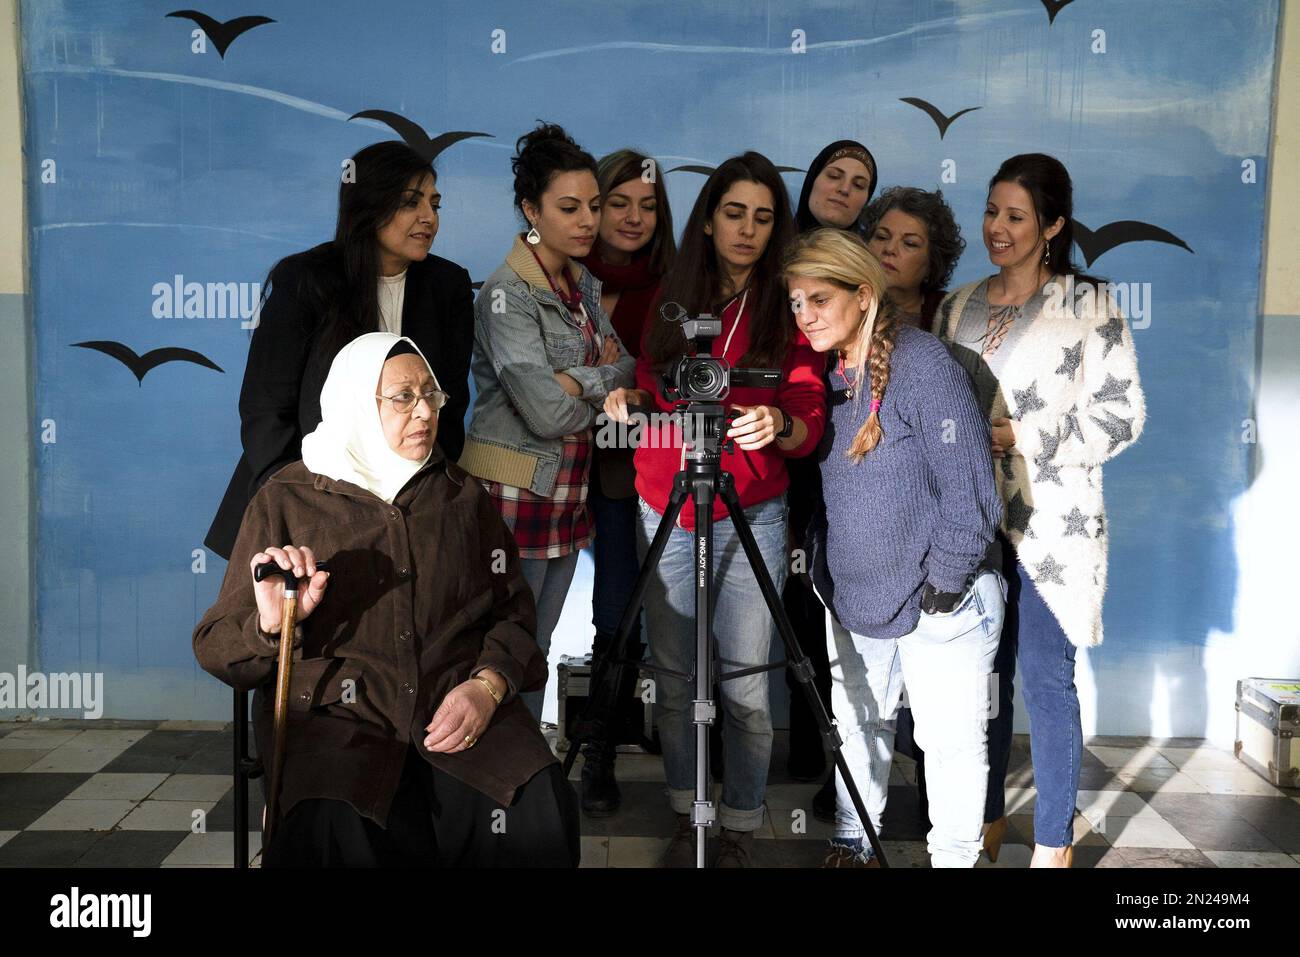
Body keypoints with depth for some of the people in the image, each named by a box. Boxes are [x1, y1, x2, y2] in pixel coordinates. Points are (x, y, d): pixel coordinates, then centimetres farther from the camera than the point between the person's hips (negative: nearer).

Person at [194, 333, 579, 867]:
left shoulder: (463, 496, 15)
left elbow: (513, 611, 12)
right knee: (339, 832, -34)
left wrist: (486, 686, -9)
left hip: (456, 711, 3)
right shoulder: (286, 499, 5)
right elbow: (217, 651, 3)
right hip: (332, 717, -2)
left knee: (539, 811, -26)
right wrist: (272, 624, -21)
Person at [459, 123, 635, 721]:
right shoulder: (507, 294, -14)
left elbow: (626, 368, 2)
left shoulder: (584, 286, 11)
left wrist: (577, 379, -16)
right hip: (515, 493, -7)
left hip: (569, 491, 8)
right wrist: (603, 383, -4)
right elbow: (548, 412, -22)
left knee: (536, 649, 14)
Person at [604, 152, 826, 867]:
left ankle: (740, 830, 16)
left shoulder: (787, 309, 1)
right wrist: (633, 396, -4)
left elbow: (811, 424, -4)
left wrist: (779, 424, -27)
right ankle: (686, 816, 24)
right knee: (672, 674, 7)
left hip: (749, 518, -2)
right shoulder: (672, 299, 10)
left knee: (743, 685, -1)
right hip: (664, 511, 3)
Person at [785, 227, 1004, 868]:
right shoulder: (825, 373, 4)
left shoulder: (922, 364, -18)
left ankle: (954, 858, 25)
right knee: (856, 722, 18)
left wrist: (944, 586, -17)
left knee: (950, 738, 7)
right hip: (853, 597, 7)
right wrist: (821, 565, 10)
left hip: (938, 600, -6)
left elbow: (970, 490, -19)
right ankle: (851, 845, 36)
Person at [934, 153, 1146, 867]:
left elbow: (1123, 412, -7)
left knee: (1045, 680, 1)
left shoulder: (1087, 304, -4)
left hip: (1049, 524, -4)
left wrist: (1024, 436, -13)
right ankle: (986, 816, 29)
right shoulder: (958, 307, 10)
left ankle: (1054, 841, 16)